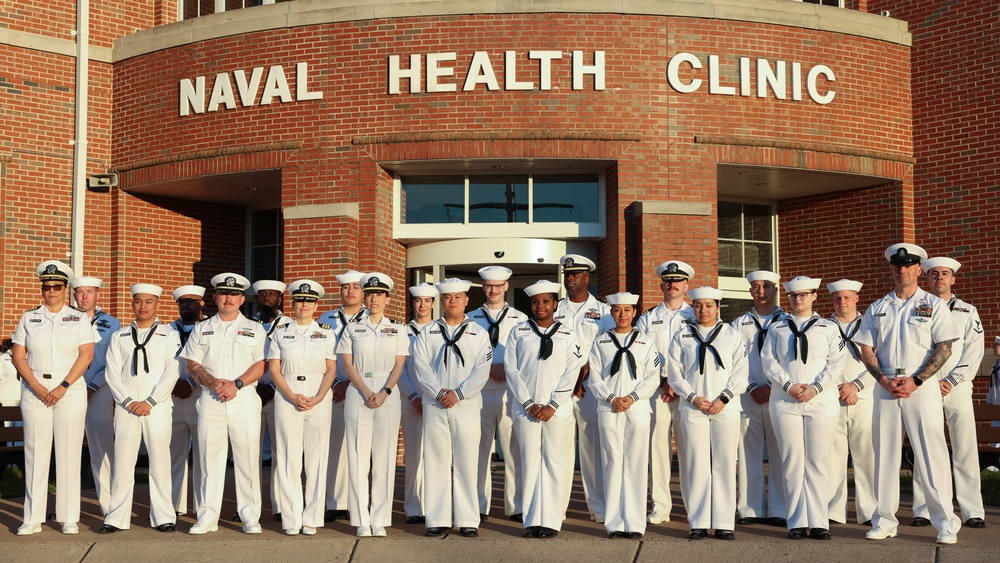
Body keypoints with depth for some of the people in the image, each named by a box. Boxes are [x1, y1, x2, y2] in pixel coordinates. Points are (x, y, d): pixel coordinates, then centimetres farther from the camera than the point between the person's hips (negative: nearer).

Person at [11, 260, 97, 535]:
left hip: (70, 392, -1)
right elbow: (18, 356, 5)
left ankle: (69, 518, 5)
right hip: (34, 392, 1)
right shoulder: (29, 318, 10)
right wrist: (36, 386, -9)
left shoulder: (79, 318, 5)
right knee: (35, 453, 1)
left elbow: (86, 355, -3)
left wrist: (63, 387, -12)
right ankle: (33, 519, 7)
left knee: (69, 454, -1)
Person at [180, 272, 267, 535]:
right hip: (210, 400, 1)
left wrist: (236, 384, -14)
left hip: (244, 399, -1)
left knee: (248, 459, -3)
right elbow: (192, 365, 7)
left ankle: (250, 516, 3)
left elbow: (261, 365, 1)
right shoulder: (201, 329, 15)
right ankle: (208, 516, 7)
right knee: (210, 459, 2)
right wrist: (212, 382, -11)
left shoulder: (254, 329, 10)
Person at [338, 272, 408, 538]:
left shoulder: (397, 330, 10)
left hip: (387, 395, 0)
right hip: (358, 394, 0)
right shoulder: (352, 329, 10)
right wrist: (366, 392, -12)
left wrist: (384, 393, -13)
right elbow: (347, 365, 2)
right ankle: (362, 521, 2)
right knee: (358, 457, -2)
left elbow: (398, 366, 3)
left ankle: (380, 520, 4)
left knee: (384, 459, -1)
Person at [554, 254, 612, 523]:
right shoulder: (555, 310, 14)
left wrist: (589, 367, -14)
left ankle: (599, 507, 2)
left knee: (593, 445, -2)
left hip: (592, 386, -1)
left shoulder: (602, 311, 11)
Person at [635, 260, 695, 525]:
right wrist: (664, 382, -5)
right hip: (655, 391, 1)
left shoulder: (697, 318, 10)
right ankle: (660, 507, 3)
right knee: (658, 447, -1)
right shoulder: (647, 319, 14)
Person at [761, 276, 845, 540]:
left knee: (818, 461, -2)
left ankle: (818, 522, -1)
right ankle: (797, 522, 0)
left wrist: (815, 388, -11)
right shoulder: (777, 328, 14)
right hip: (785, 401, 1)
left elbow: (836, 363, 2)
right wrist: (789, 386, -9)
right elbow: (768, 361, 4)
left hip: (821, 401, -1)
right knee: (792, 460, -2)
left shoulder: (828, 328, 12)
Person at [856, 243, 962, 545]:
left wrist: (915, 381, -13)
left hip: (922, 387, -3)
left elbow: (944, 348, -4)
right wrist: (885, 381, -7)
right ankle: (884, 521, 13)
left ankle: (946, 523, 0)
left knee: (932, 455, -6)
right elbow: (866, 350, 9)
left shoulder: (933, 305, 3)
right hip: (885, 388, 3)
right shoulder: (877, 308, 13)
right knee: (885, 454, 6)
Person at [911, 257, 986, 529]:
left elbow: (974, 353, 3)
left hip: (958, 387, 0)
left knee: (965, 450, -4)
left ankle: (973, 511, -1)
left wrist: (951, 381, -8)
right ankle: (923, 510, 4)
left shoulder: (967, 312, 12)